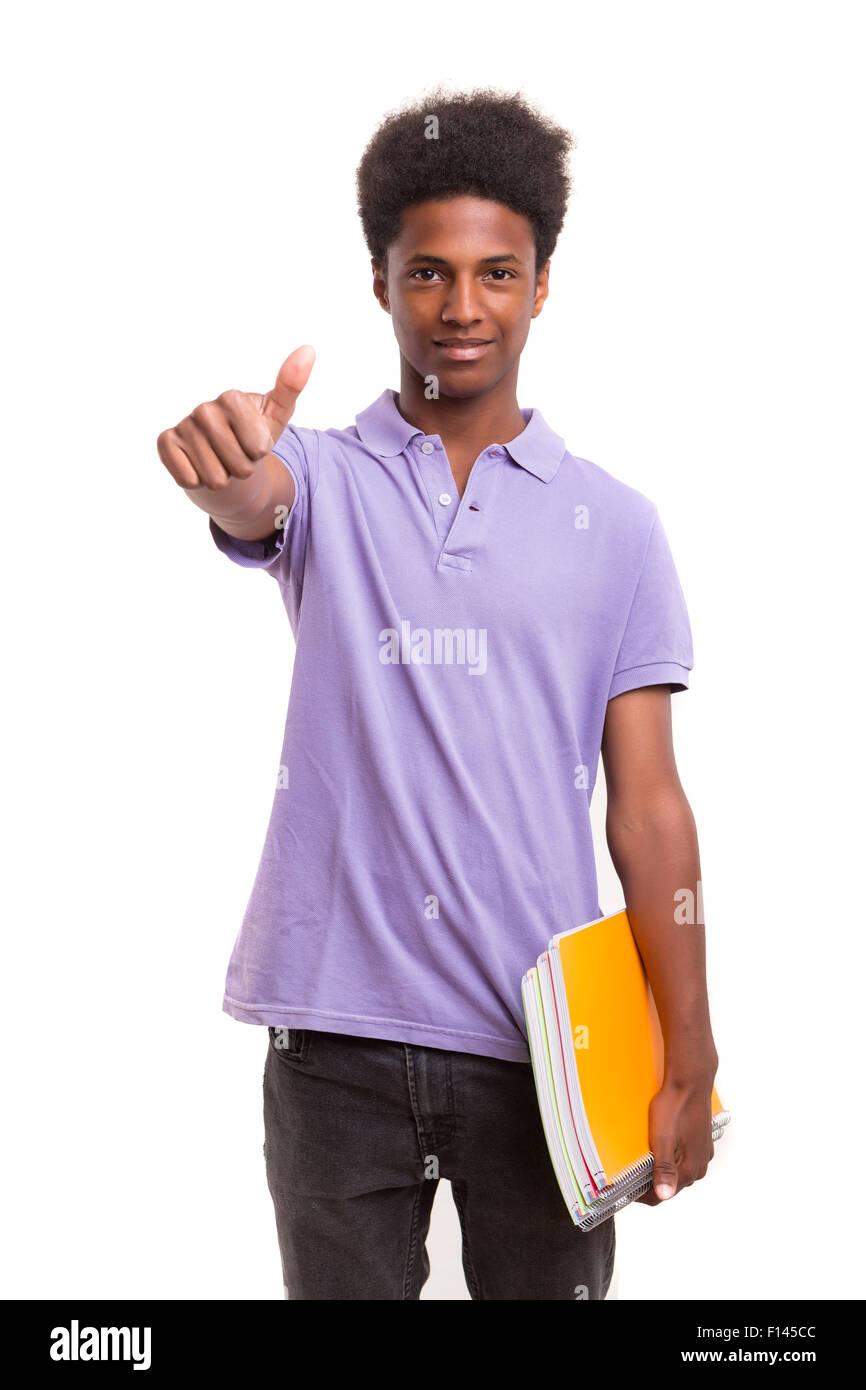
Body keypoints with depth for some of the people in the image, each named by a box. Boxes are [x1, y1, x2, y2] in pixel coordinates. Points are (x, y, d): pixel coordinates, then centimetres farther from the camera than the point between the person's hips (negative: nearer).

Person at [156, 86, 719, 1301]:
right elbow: (255, 504, -23)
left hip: (544, 1040, 1)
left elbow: (647, 803, 1)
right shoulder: (323, 476, 2)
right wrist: (225, 469, -48)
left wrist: (689, 1057, -4)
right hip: (337, 1031, 0)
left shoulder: (616, 526, 3)